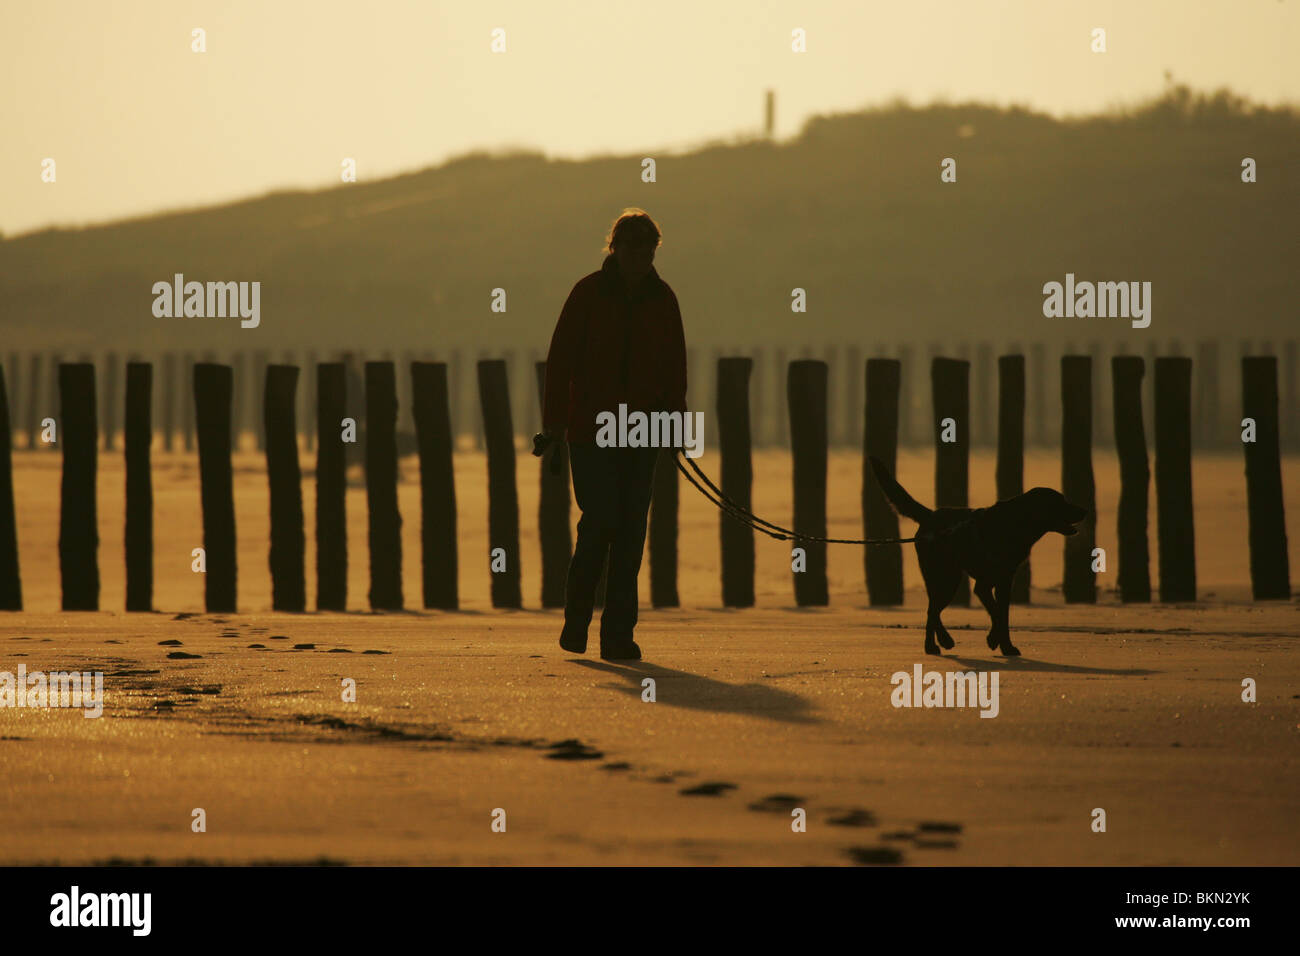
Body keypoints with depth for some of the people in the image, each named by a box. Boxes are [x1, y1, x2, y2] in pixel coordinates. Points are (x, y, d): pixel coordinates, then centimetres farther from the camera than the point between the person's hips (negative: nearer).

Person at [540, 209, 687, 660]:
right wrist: (554, 421, -8)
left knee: (630, 530, -1)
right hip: (591, 431, -3)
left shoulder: (662, 299, 8)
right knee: (600, 521, -10)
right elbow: (561, 358, -3)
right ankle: (577, 617, 12)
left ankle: (618, 634, 2)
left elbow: (674, 367, 12)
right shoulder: (588, 293, -2)